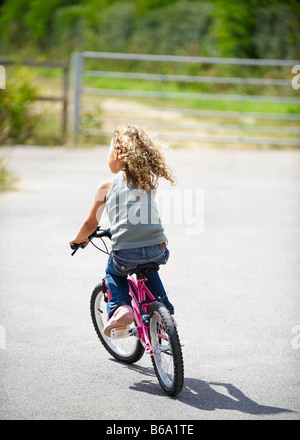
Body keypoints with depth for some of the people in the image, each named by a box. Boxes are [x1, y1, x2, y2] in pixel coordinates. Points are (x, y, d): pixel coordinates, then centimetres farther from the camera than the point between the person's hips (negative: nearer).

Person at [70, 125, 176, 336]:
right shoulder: (149, 182, 15)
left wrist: (79, 239, 32)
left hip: (125, 254, -3)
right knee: (149, 271, 37)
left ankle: (120, 307, 6)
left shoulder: (108, 186, 5)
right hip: (157, 250, 4)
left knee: (114, 273, 30)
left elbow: (91, 224, 11)